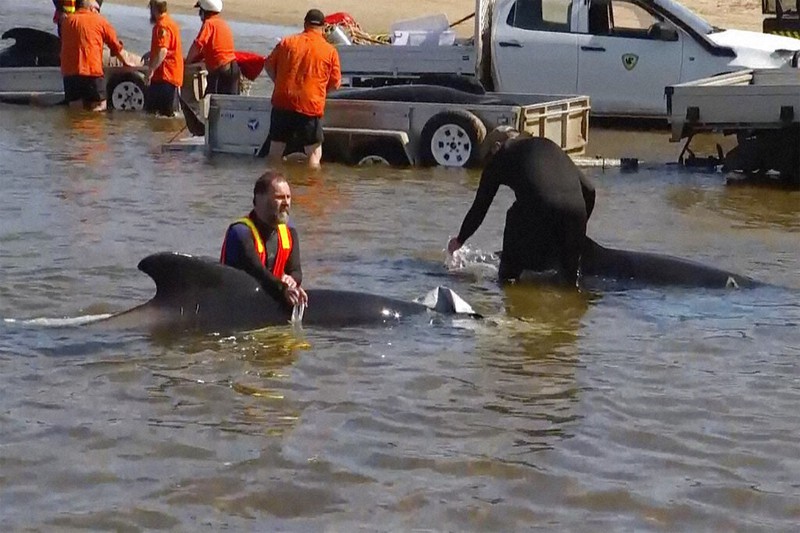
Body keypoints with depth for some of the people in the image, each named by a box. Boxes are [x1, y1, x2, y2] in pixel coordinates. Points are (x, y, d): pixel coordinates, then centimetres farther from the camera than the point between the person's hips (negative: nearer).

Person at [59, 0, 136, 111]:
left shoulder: (67, 21, 16)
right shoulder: (99, 20, 7)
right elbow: (116, 46, 12)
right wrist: (126, 62, 28)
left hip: (69, 72, 4)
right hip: (92, 70, -4)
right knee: (99, 107, 2)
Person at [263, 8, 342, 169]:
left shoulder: (287, 42, 4)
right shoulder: (330, 51, -2)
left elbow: (268, 65, 10)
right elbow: (335, 84, 2)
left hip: (283, 103, 3)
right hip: (311, 106, -3)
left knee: (276, 147, 14)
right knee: (314, 152, 5)